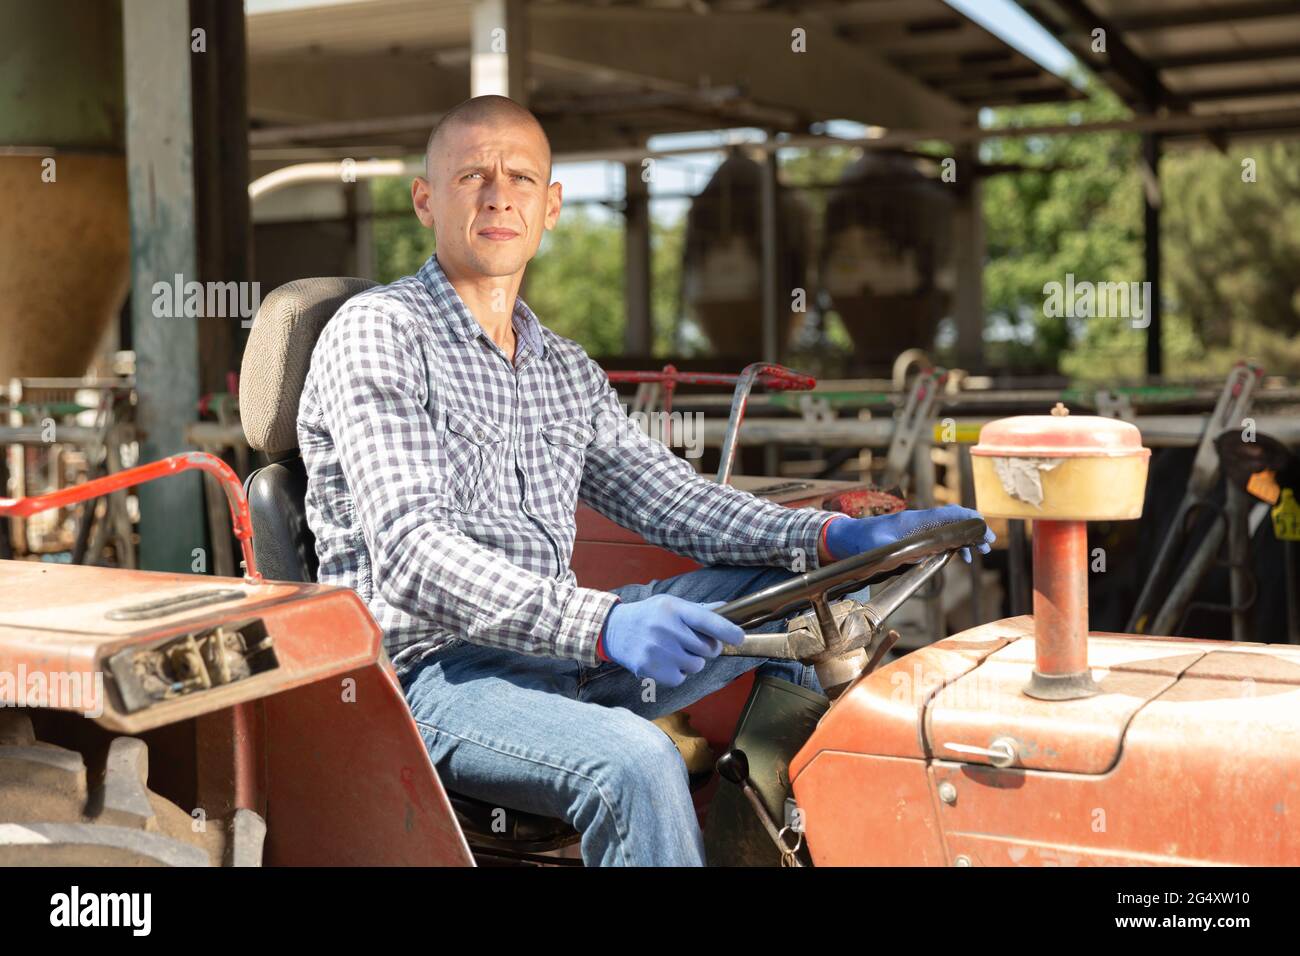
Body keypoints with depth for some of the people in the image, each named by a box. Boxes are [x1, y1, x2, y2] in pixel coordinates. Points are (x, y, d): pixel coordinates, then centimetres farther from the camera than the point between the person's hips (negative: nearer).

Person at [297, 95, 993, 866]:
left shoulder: (568, 371, 17)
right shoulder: (376, 333, -8)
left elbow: (670, 497, 14)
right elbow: (413, 551, -21)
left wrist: (834, 537, -4)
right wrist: (600, 623, -36)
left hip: (557, 650, 8)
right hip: (433, 670, -7)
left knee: (808, 588, 5)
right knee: (635, 762, -35)